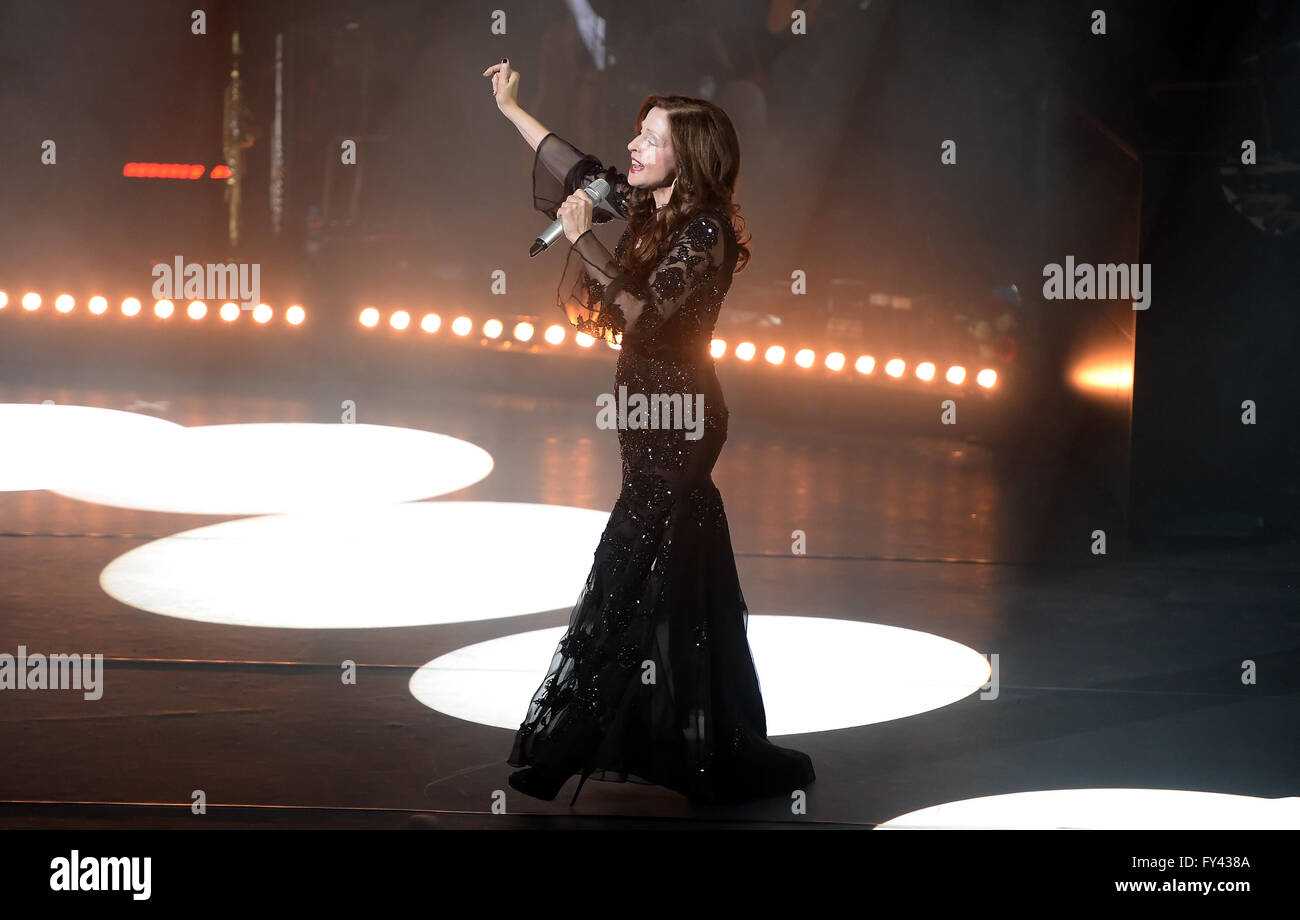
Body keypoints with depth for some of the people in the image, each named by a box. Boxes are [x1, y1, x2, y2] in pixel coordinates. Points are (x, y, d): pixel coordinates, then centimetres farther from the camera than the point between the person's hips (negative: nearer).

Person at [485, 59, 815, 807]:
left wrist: (584, 241, -26)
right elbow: (583, 172, 20)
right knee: (669, 581, 14)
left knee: (638, 584, -6)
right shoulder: (649, 206, 7)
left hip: (677, 416, -9)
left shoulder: (704, 231, -17)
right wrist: (512, 108, 23)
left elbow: (647, 313, -26)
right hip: (658, 410, 9)